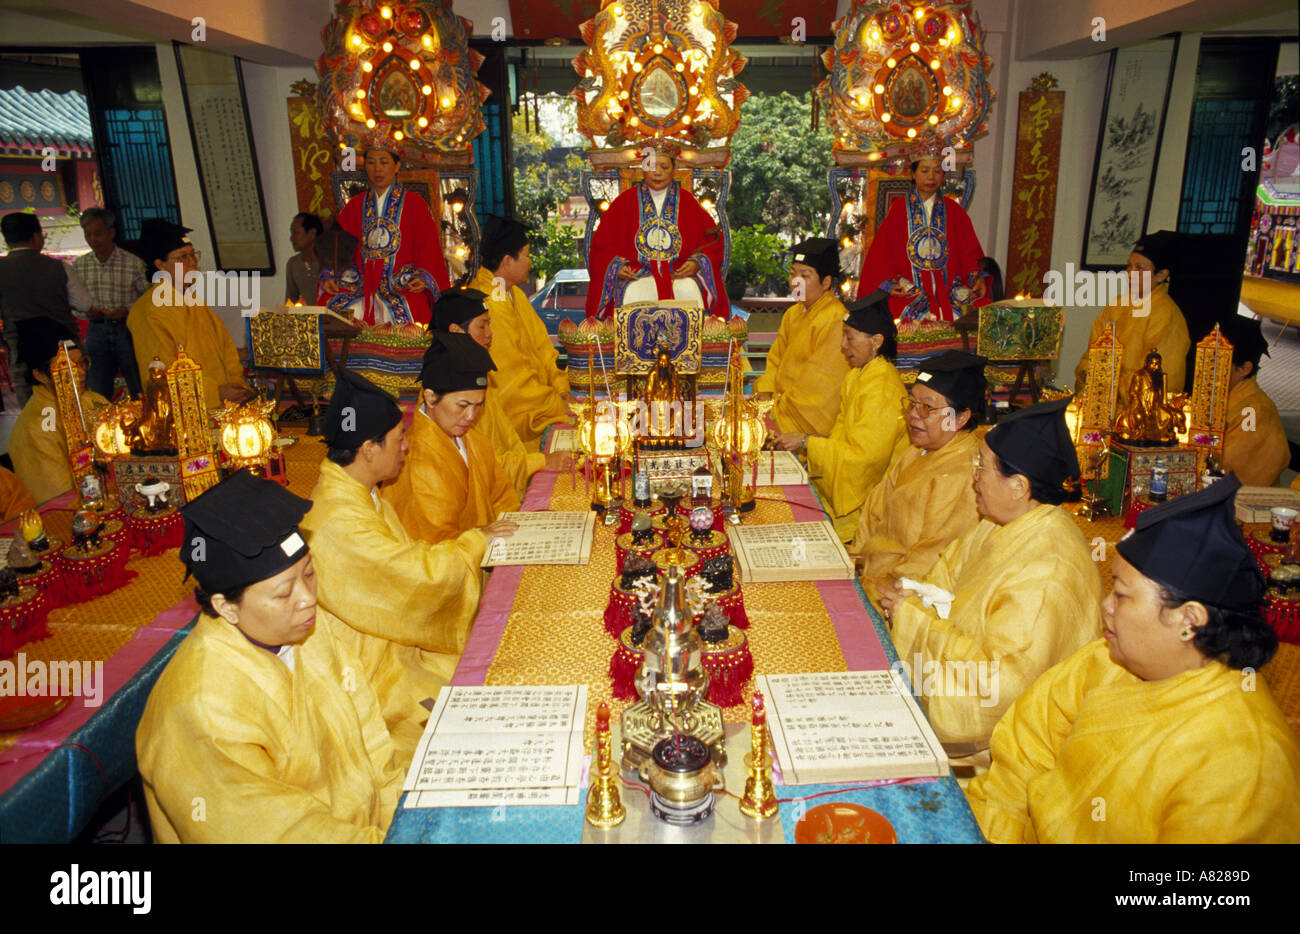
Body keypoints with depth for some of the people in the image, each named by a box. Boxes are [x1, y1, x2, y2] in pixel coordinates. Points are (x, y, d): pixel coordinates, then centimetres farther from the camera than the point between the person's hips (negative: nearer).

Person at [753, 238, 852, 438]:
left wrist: (779, 410, -17)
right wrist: (765, 393, -2)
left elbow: (820, 383, -20)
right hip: (783, 401, 8)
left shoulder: (836, 321, -18)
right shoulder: (793, 313, 11)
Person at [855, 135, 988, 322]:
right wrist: (889, 284, -10)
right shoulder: (899, 210, 8)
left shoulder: (954, 212, 13)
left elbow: (970, 253, 10)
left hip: (948, 295, 2)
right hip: (908, 296, -2)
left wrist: (978, 278, -7)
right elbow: (881, 254, 3)